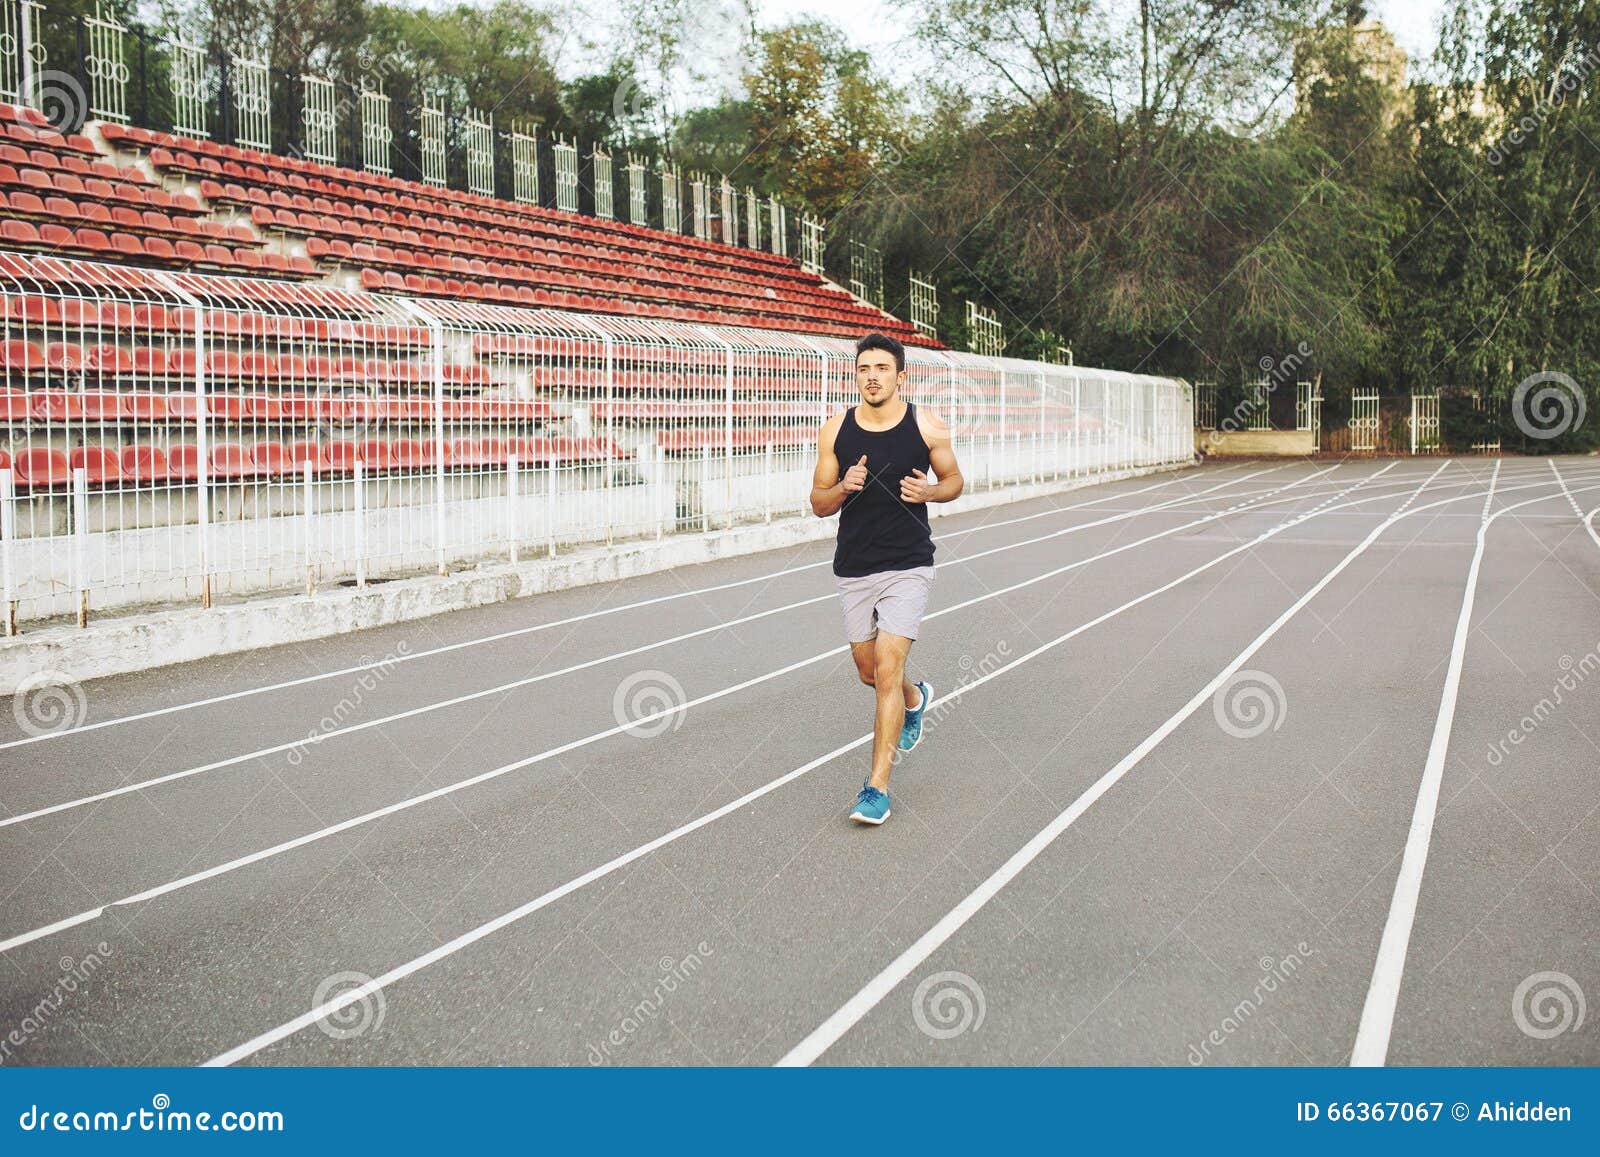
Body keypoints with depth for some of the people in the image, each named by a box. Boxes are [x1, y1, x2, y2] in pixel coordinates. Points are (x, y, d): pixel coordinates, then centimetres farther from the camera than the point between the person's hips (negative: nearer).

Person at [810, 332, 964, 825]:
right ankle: (916, 697, 52)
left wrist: (929, 490, -13)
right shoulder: (835, 430, -1)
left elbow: (953, 480, 9)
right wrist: (843, 488, -17)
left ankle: (876, 787, -6)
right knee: (869, 670, 15)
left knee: (888, 668, -13)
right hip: (853, 567, 3)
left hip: (908, 566, -3)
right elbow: (818, 503, 5)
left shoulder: (927, 426, -4)